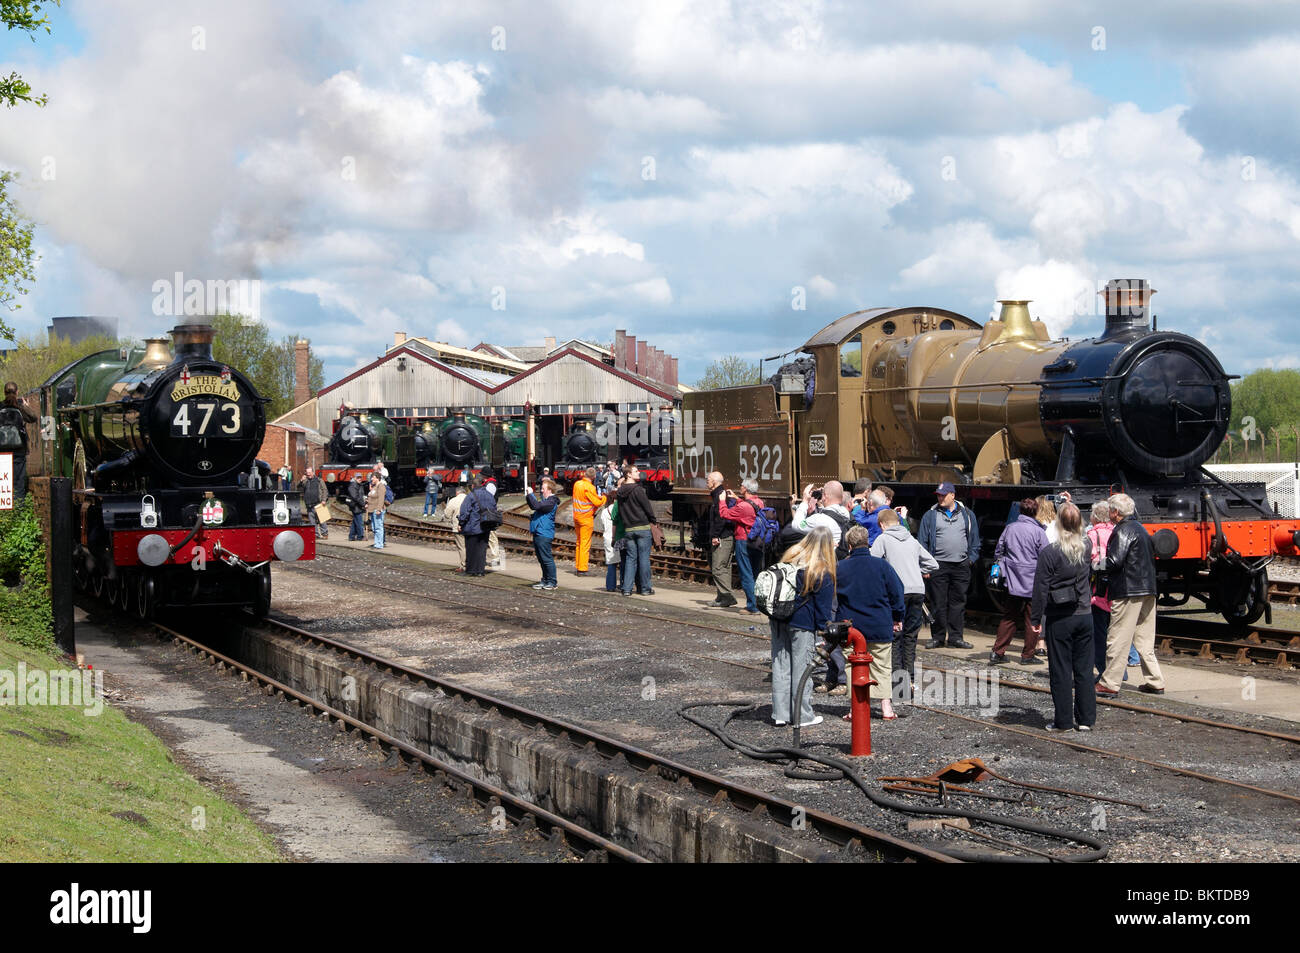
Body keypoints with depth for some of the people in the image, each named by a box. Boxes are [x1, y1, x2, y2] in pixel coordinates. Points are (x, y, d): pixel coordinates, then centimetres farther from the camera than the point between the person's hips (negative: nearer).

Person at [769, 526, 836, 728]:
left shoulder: (790, 557, 4)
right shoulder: (823, 573, -12)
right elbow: (824, 606, -10)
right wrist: (826, 628, -3)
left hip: (778, 620, 5)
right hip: (801, 624, -5)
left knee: (780, 666, 10)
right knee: (801, 667, 4)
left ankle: (780, 714, 15)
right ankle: (803, 716, 11)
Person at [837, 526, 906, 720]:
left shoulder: (840, 568, -3)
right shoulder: (882, 565, -5)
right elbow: (896, 592, 0)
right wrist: (898, 618, 11)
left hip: (850, 627, 0)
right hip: (880, 627, 0)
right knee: (882, 667, 10)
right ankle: (886, 707, 7)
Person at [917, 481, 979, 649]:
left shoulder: (967, 515, 11)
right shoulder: (930, 515, 6)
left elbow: (974, 540, 16)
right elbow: (922, 540, 5)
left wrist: (972, 558, 5)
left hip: (961, 566, 1)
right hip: (938, 566, -1)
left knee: (958, 603, 3)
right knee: (938, 603, -1)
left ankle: (955, 637, 7)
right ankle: (937, 637, 6)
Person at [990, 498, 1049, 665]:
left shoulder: (1010, 528, 3)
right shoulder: (1038, 532, -9)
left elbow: (998, 553, 9)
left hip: (1013, 581, 4)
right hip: (1033, 581, -4)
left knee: (1009, 617, 12)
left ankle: (998, 652, 8)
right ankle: (1028, 655, 7)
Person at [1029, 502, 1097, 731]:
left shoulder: (1049, 553, -14)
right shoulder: (1086, 547, -1)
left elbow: (1041, 589, -12)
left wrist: (1036, 618, -1)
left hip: (1059, 620, -4)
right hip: (1084, 615, 4)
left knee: (1060, 671, 3)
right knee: (1084, 669, 10)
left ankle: (1064, 721, 7)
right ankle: (1086, 719, 15)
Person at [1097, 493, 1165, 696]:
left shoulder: (1123, 531, -11)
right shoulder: (1141, 529, 18)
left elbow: (1114, 561, -20)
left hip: (1128, 592, -9)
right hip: (1148, 591, 9)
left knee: (1118, 640, -6)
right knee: (1144, 641, 14)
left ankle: (1109, 684, -4)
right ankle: (1155, 682, 15)